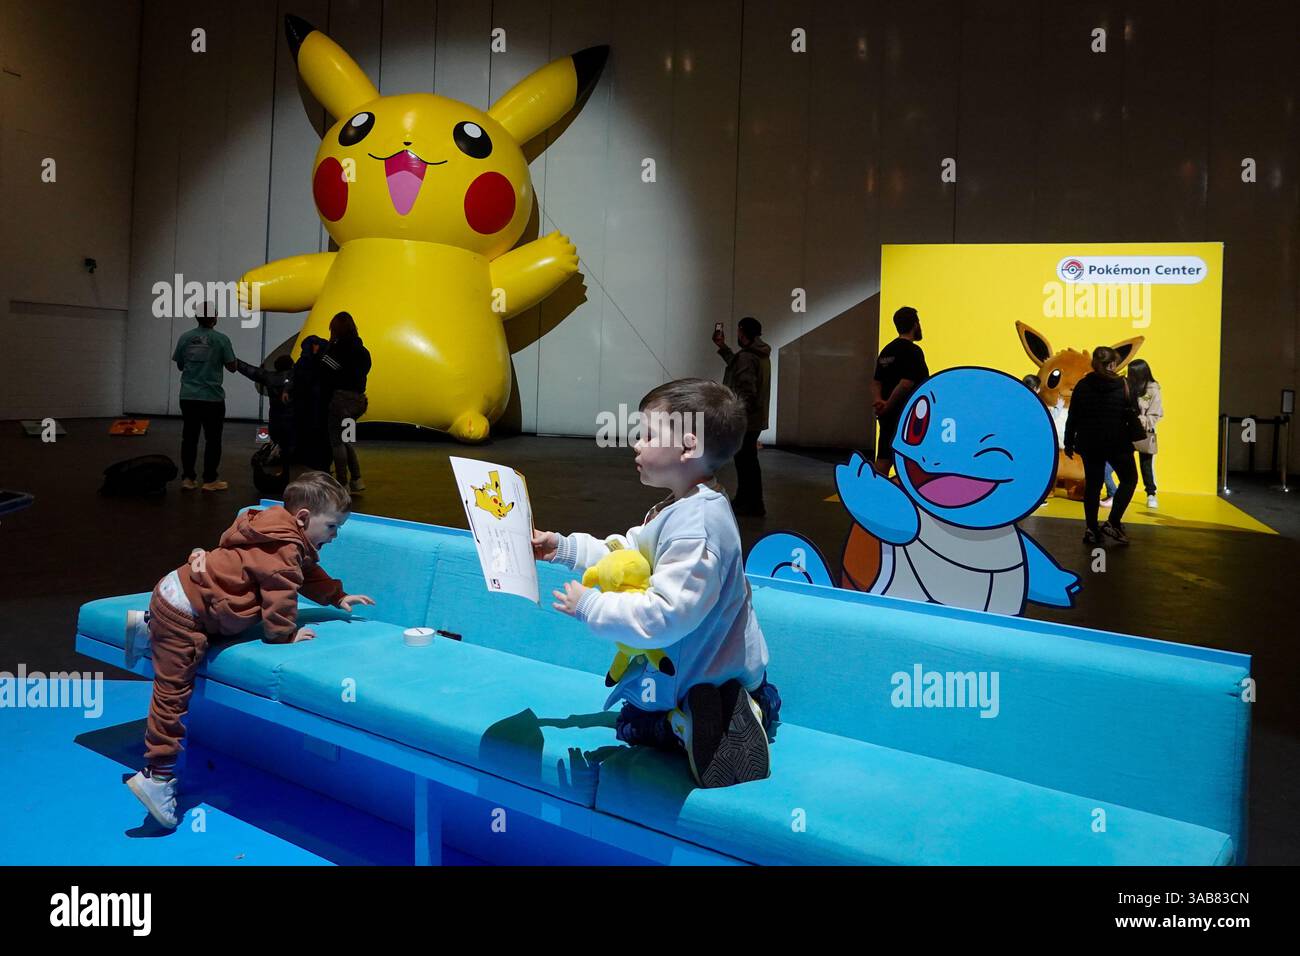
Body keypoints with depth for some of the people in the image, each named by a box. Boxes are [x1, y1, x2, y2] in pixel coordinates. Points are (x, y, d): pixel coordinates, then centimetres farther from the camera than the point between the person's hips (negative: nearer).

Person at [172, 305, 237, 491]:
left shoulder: (185, 337, 2)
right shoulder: (221, 339, -8)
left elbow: (180, 365, 10)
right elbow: (232, 367, -2)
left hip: (188, 397, 3)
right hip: (213, 398, -3)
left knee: (189, 438, 9)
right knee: (212, 439, 4)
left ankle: (188, 478, 11)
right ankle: (210, 480, 6)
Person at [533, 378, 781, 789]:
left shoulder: (696, 526, -31)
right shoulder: (682, 510, 3)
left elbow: (665, 616, -35)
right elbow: (627, 552, 16)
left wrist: (591, 606, -25)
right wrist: (564, 547, 8)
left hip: (709, 676, -10)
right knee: (633, 723, 25)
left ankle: (726, 722, 0)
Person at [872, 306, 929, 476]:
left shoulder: (887, 350, 14)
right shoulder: (913, 351, -12)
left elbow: (876, 382, 9)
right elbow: (906, 384, -20)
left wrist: (878, 400, -6)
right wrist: (888, 406, -13)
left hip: (888, 416, 8)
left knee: (883, 460, 7)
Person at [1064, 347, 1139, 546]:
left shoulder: (1082, 385, 0)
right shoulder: (1122, 385, -6)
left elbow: (1072, 417, 1)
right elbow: (1132, 414, -3)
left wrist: (1069, 443, 9)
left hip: (1089, 444, 3)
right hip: (1117, 443, -3)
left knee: (1092, 484, 9)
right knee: (1129, 479, 14)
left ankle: (1092, 530, 8)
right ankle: (1113, 522, 1)